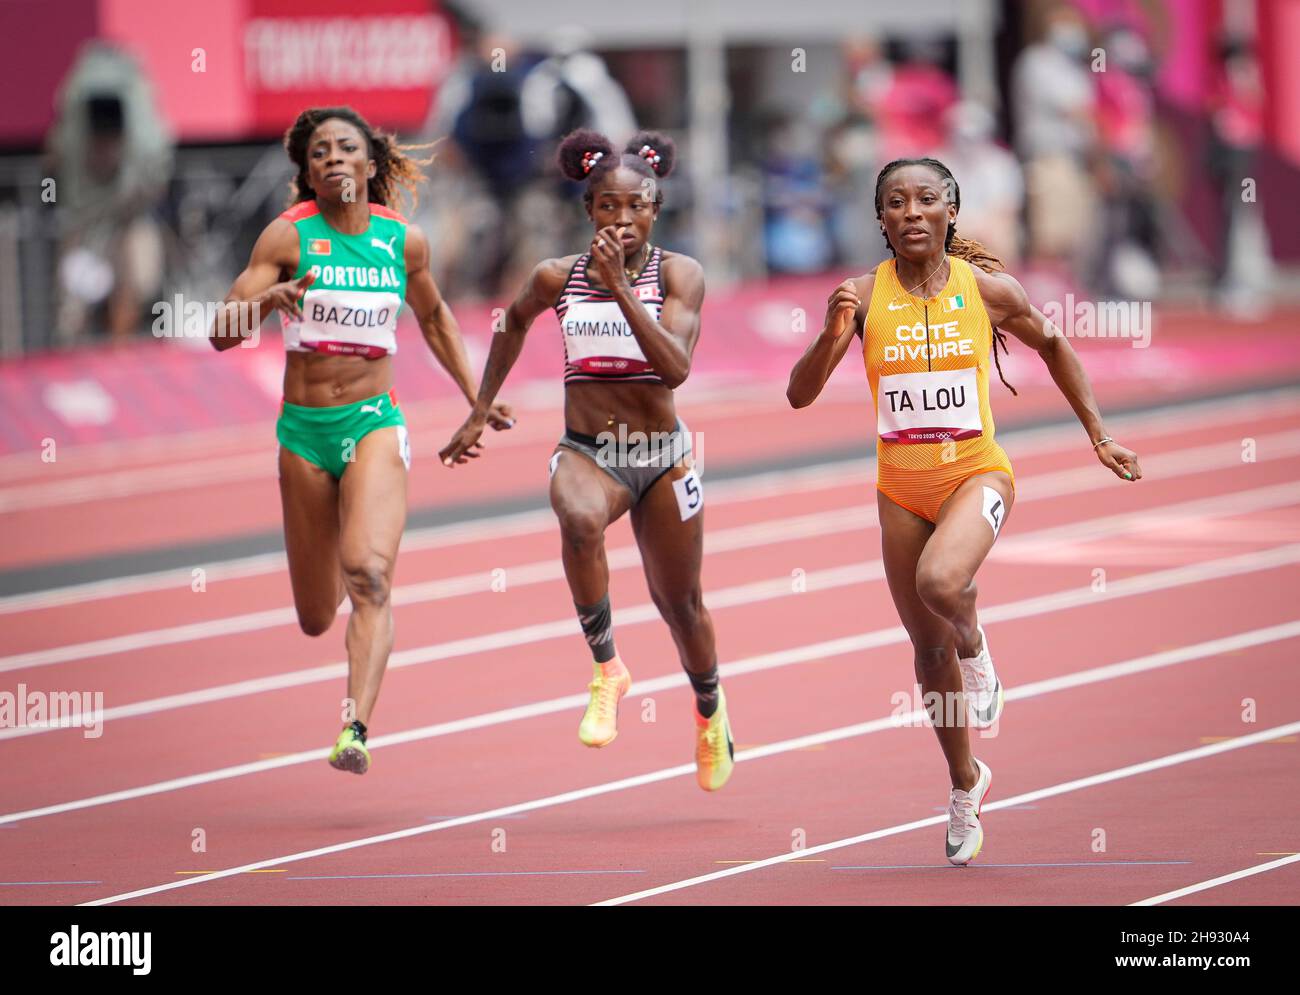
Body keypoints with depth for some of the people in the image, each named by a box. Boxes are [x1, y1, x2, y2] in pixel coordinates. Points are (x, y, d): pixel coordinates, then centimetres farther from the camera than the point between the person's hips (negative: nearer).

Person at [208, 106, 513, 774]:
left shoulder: (403, 241, 4)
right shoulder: (289, 236, -4)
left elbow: (433, 317, 23)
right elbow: (222, 332, -9)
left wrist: (478, 397, 21)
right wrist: (266, 300, -29)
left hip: (374, 423, 0)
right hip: (304, 427, 0)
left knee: (368, 574, -25)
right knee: (315, 618, 10)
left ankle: (356, 729, -34)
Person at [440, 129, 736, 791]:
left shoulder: (678, 274, -8)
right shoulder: (558, 278, -2)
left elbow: (676, 368, -22)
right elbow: (514, 322, 20)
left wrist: (620, 289, -27)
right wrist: (480, 412, 22)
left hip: (662, 456, 0)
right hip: (585, 453, 0)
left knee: (678, 601, 14)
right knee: (580, 521, -37)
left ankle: (709, 711, 45)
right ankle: (605, 669, -20)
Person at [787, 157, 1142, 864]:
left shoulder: (988, 289, -5)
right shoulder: (864, 296, -5)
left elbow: (1052, 345, 14)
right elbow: (800, 395, -9)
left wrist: (1098, 435, 15)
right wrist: (832, 335, -27)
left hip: (976, 474, -2)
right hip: (902, 487, 2)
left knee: (940, 582, -33)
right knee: (930, 654, 11)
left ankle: (977, 653, 2)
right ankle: (965, 786, 33)